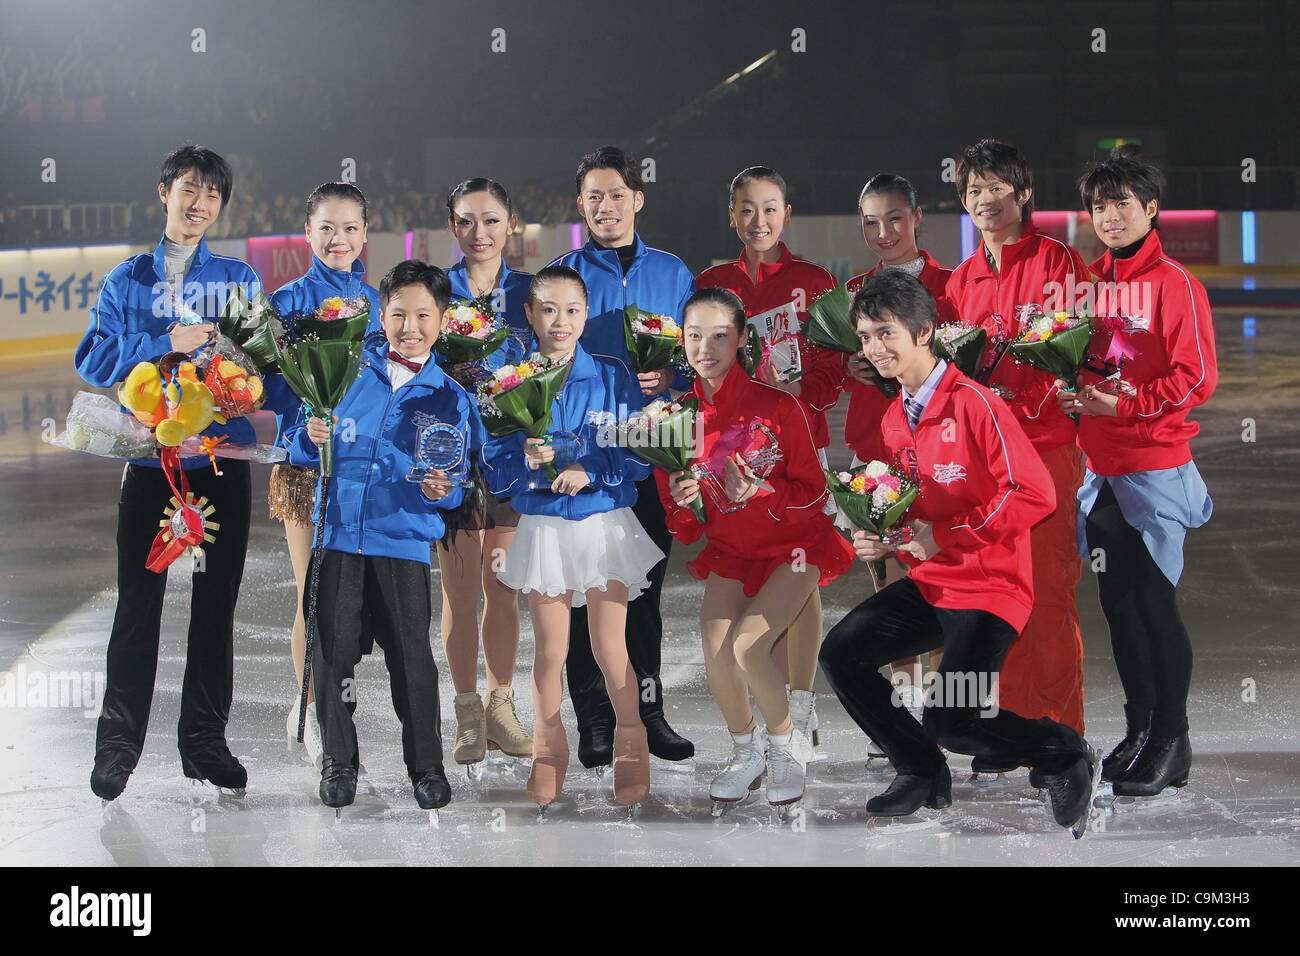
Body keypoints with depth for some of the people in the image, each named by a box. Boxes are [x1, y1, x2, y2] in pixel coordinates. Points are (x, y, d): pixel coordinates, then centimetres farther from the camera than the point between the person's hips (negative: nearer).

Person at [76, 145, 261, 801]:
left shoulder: (241, 278, 10)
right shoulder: (128, 280, 8)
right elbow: (94, 360, -3)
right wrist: (166, 344, -14)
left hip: (224, 458, 1)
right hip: (152, 456, -1)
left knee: (216, 601, 5)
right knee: (139, 600, -1)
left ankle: (204, 740, 13)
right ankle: (118, 743, 6)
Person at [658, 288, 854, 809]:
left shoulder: (778, 406, -15)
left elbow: (813, 496, -11)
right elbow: (682, 527, 4)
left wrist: (758, 492, -28)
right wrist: (682, 502, -20)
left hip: (793, 547, -4)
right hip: (728, 552, 4)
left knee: (747, 646, -24)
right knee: (715, 652, -19)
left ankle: (788, 744, 3)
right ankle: (746, 749, 10)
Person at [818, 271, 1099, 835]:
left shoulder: (972, 403, -16)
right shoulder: (895, 420, 11)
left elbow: (1034, 494, -22)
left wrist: (944, 538, -19)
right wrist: (883, 541, 3)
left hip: (988, 587, -8)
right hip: (927, 582, 8)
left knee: (950, 722, -20)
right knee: (841, 654, -2)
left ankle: (1063, 754, 7)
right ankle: (922, 775, 15)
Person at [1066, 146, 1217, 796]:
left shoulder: (1174, 283, -7)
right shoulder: (1091, 283, 12)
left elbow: (1197, 377, -12)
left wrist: (1125, 404, -19)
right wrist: (1071, 392, -1)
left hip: (1156, 468, -6)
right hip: (1099, 468, 6)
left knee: (1155, 601, -5)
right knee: (1118, 601, 9)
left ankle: (1171, 742, 3)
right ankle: (1138, 730, 19)